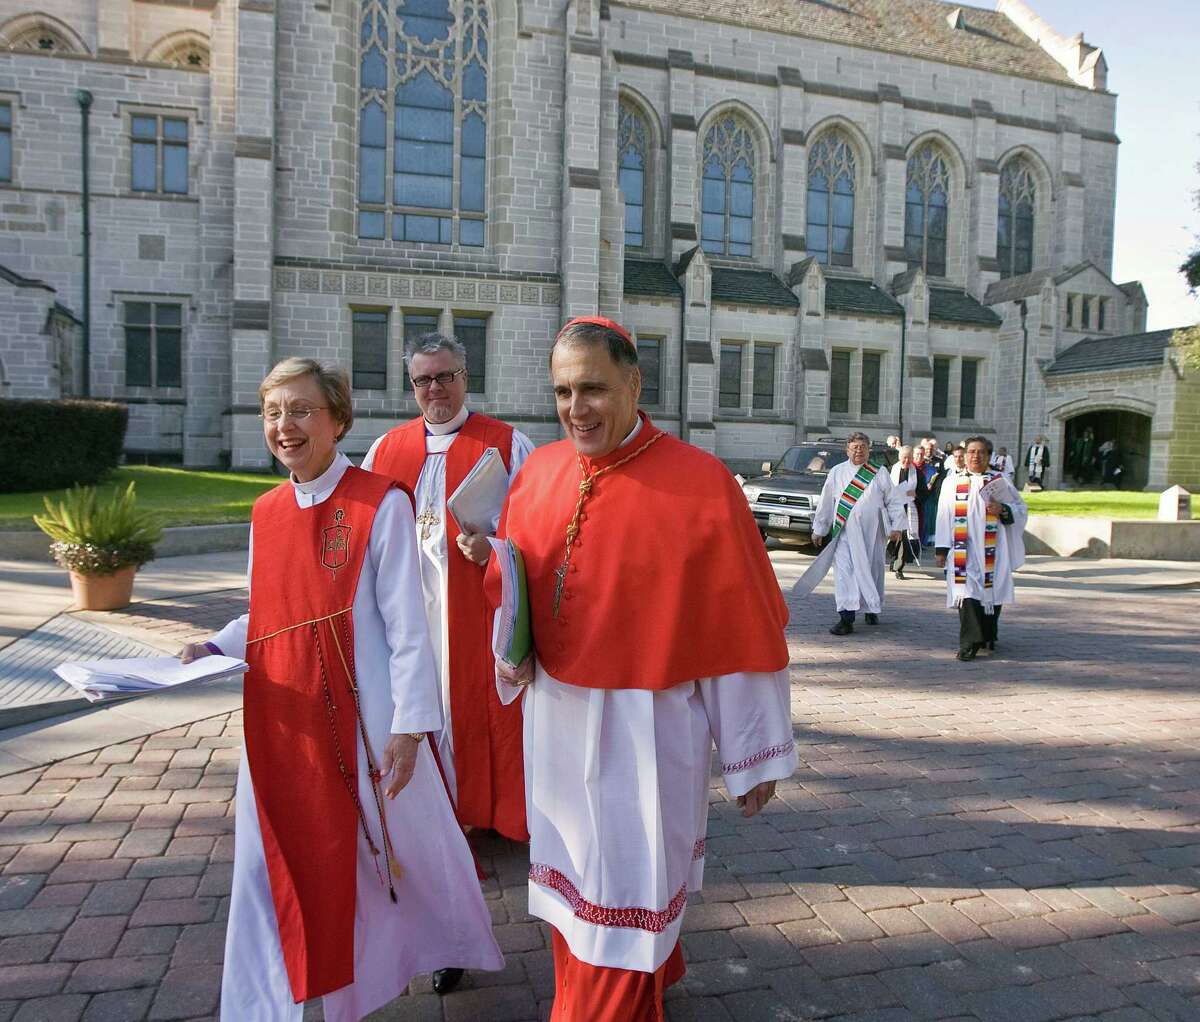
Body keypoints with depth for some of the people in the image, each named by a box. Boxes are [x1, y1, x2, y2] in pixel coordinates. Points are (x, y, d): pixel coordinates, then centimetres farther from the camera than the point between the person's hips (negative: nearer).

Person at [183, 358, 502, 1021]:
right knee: (273, 861, 13)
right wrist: (216, 647, -1)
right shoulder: (266, 512, 6)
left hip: (360, 717, -5)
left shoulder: (380, 505, -12)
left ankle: (452, 945, 44)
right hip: (282, 721, 5)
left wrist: (409, 725, -14)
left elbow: (406, 626, -13)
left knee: (399, 840, 14)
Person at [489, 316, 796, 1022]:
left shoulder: (701, 483, -16)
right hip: (555, 721, 6)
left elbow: (744, 630, -12)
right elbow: (511, 586, 12)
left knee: (624, 901, 8)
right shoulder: (538, 473, 0)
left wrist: (756, 755, -7)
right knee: (572, 880, 23)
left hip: (644, 731, -5)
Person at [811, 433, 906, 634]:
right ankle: (846, 618, -10)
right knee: (844, 571, -8)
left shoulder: (879, 474, 5)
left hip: (871, 532, 1)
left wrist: (896, 526, -1)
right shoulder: (836, 472, 6)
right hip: (844, 531, -1)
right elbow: (825, 502, 10)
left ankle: (872, 610, 32)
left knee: (872, 570, 10)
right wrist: (819, 528, 12)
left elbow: (894, 501, 7)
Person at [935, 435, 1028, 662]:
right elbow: (944, 517, 7)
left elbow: (1021, 509, 10)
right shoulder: (952, 484, 9)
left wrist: (1003, 510, -12)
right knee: (967, 592, -11)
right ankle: (969, 643, -11)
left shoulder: (1000, 482, 8)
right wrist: (942, 549, 2)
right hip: (963, 550, -1)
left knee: (992, 591, 7)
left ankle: (988, 637, 28)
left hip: (991, 550, 1)